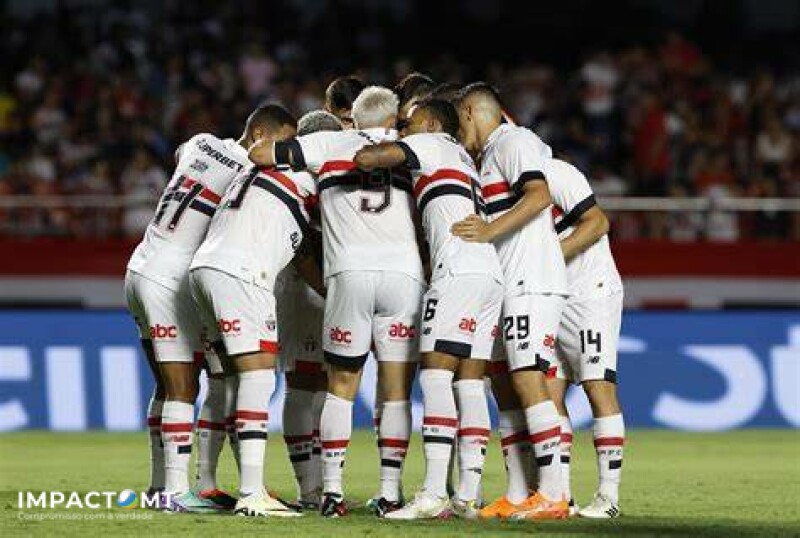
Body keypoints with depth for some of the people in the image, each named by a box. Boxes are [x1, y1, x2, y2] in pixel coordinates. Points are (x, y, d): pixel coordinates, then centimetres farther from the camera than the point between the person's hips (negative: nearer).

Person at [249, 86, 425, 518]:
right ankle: (390, 491, 2)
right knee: (396, 392, 7)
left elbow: (259, 153, 16)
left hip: (349, 272, 0)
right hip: (404, 274, 0)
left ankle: (332, 488, 2)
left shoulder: (331, 144, 14)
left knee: (341, 387, 11)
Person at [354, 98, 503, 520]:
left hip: (459, 269, -8)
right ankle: (468, 496, -1)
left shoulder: (431, 144, 8)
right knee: (469, 381, 5)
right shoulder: (464, 159, 32)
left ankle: (433, 494, -20)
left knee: (435, 372, -12)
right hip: (492, 273, 8)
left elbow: (366, 159, -4)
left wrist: (378, 150, 16)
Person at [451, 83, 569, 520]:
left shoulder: (513, 141, -5)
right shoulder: (489, 156, 25)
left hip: (530, 283, -10)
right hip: (508, 287, 10)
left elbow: (539, 195, -20)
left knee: (527, 380, -15)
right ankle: (517, 497, 8)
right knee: (504, 386, 8)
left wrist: (491, 230, -26)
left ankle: (553, 495, -19)